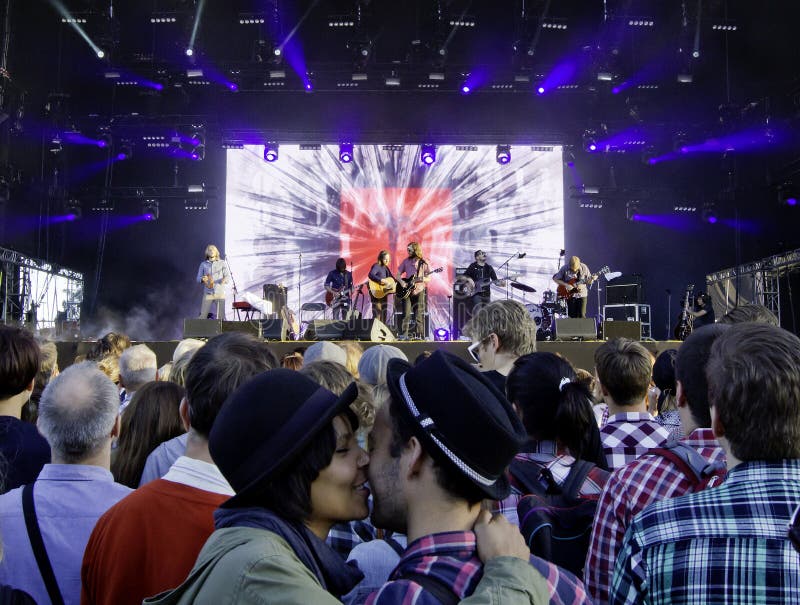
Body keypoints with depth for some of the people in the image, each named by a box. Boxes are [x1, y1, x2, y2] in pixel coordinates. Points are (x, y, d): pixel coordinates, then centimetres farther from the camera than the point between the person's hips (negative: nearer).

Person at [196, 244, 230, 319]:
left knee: (221, 316, -4)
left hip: (220, 293, -1)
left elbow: (228, 277, 1)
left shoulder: (222, 263, 8)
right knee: (202, 316, -5)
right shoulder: (203, 264, 11)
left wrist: (224, 280, -23)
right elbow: (198, 279, 9)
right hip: (208, 293, 1)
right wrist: (202, 279, -16)